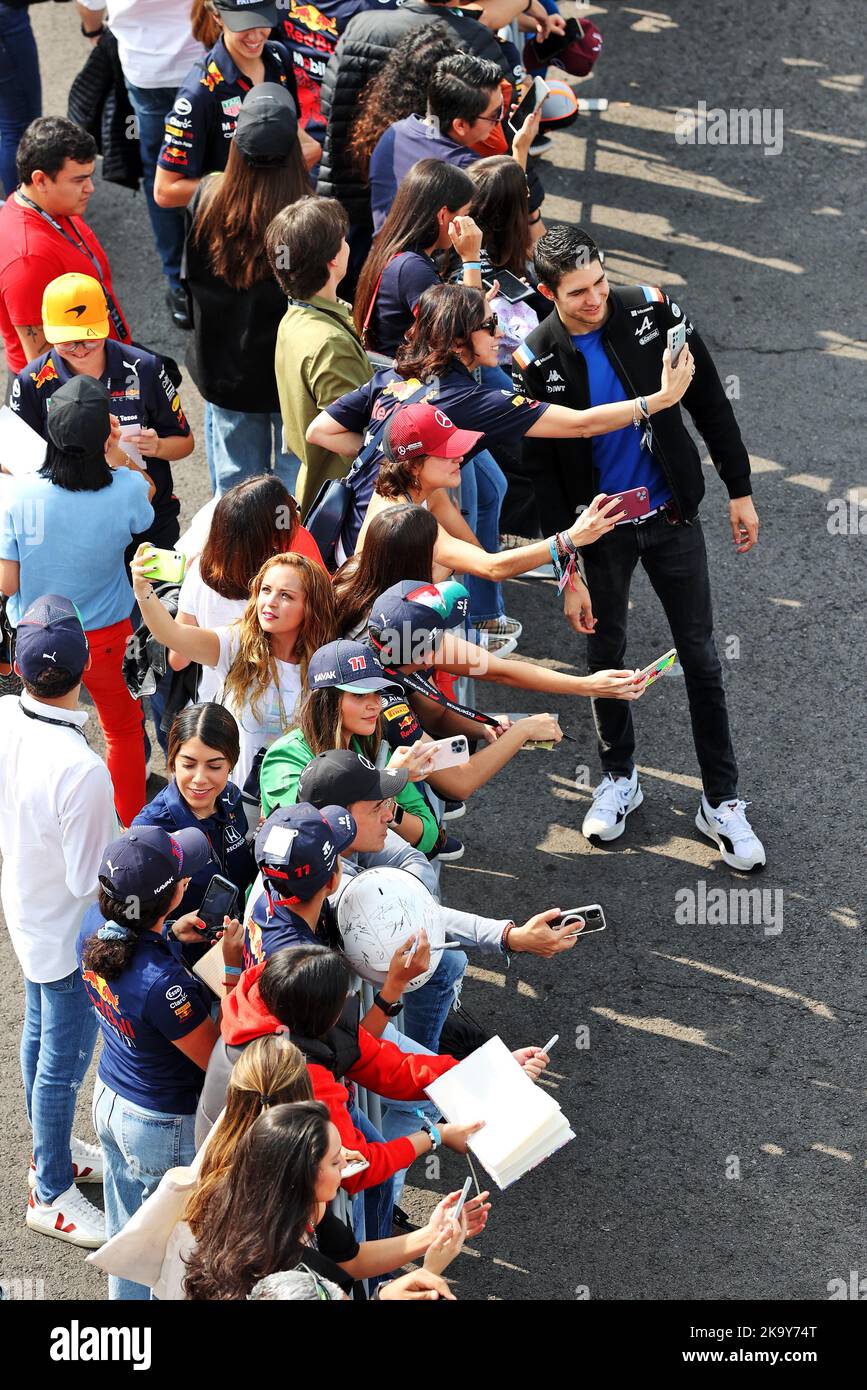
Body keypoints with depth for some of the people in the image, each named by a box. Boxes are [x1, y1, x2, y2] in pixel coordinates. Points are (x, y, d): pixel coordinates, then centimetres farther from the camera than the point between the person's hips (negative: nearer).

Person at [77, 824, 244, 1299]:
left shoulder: (94, 925, -17)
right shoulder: (162, 983, -40)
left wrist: (169, 936, -4)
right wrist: (233, 968, -25)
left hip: (109, 1099, 7)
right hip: (164, 1127, -7)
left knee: (125, 1229, 29)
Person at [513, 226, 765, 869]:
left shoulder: (651, 311, -14)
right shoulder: (537, 363, -16)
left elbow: (710, 402, -3)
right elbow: (544, 475, -10)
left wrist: (740, 490, -1)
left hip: (672, 514, 1)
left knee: (700, 657, 5)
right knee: (606, 652, 14)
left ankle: (721, 799, 16)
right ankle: (619, 778, 35)